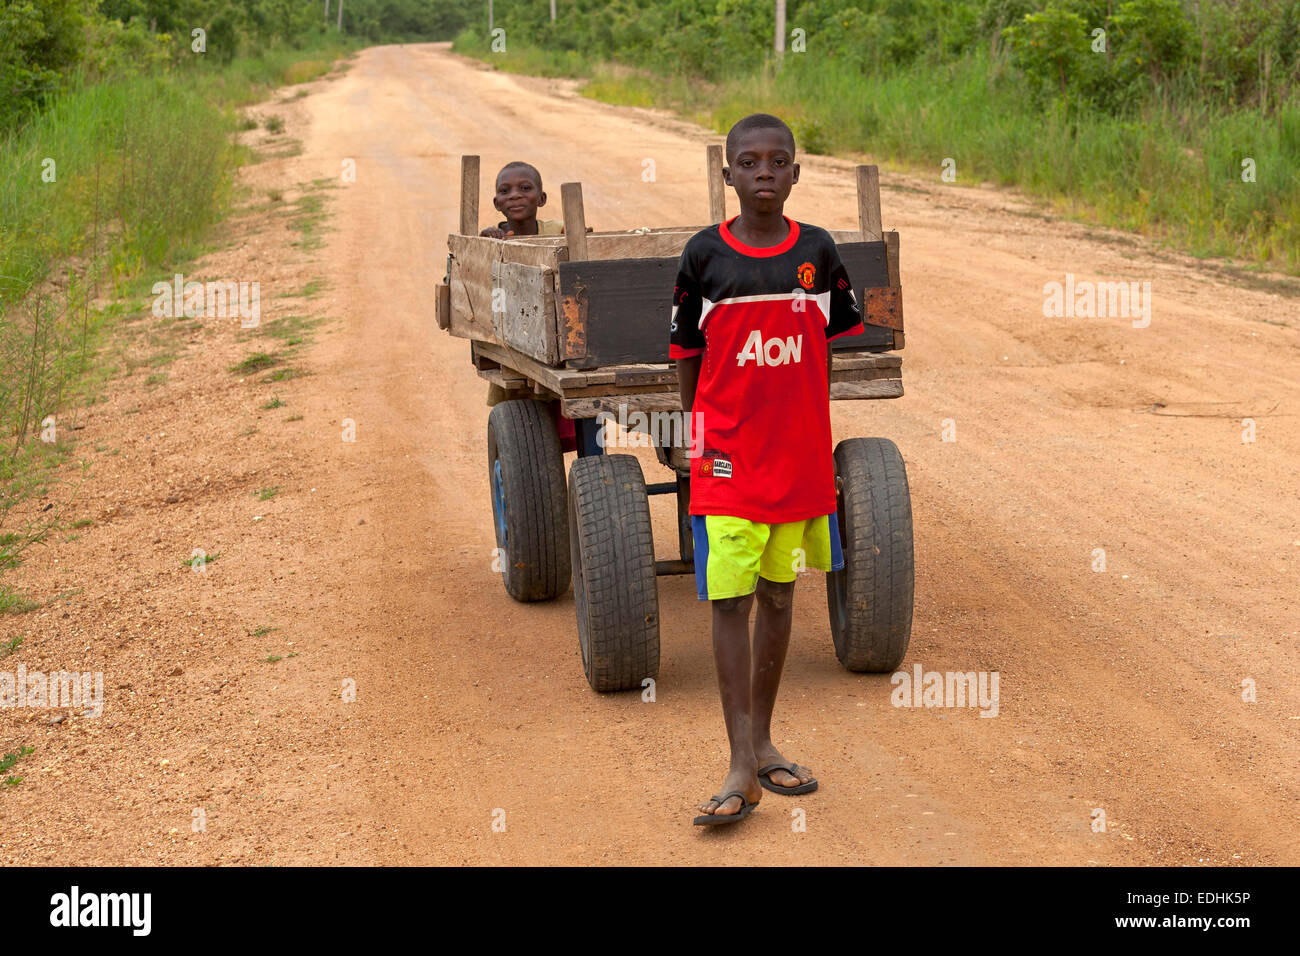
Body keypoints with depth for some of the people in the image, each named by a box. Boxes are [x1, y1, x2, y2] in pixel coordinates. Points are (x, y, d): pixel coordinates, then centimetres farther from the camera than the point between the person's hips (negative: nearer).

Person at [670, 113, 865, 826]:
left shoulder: (818, 252, 2)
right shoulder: (704, 254, -4)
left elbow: (829, 347, 12)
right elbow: (687, 355, 4)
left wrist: (808, 433, 11)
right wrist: (701, 437, 5)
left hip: (798, 453, 3)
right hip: (728, 456, -2)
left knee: (778, 596, 12)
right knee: (729, 599, -6)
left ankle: (762, 743, 25)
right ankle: (742, 768, -2)